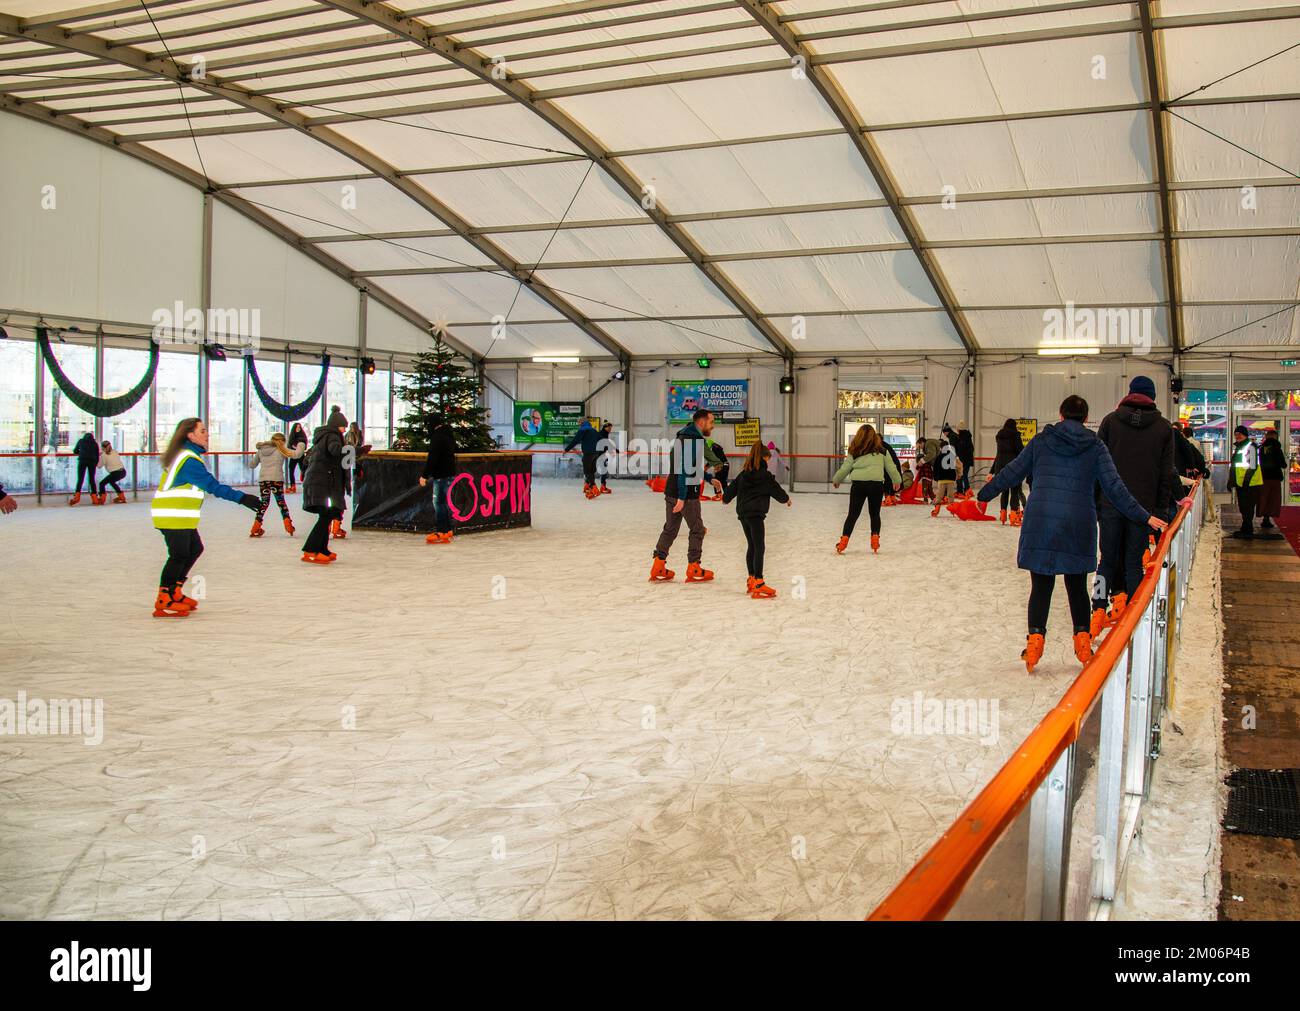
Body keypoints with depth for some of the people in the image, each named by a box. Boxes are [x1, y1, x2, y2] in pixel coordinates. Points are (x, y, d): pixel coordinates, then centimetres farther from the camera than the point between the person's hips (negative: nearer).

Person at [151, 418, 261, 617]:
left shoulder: (184, 455, 14)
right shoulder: (190, 460, -19)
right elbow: (212, 485, -24)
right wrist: (241, 497, -25)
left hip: (180, 516, 10)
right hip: (173, 516, -10)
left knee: (195, 549, 15)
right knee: (179, 555, -6)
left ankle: (174, 592, 22)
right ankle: (163, 601, 1)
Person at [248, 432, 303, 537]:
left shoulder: (261, 450, 13)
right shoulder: (281, 450, 0)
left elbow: (252, 464, 21)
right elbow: (296, 455, -8)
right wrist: (301, 446, 11)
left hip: (263, 479, 3)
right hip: (276, 479, -3)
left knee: (264, 502, 11)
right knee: (281, 501, 10)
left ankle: (255, 529, 7)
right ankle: (288, 526, 6)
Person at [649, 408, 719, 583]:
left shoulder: (685, 436, 15)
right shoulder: (693, 439, -17)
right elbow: (686, 469, -23)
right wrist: (682, 498, -24)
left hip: (671, 491, 9)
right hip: (686, 493, -9)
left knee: (670, 528, 13)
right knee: (697, 529, 5)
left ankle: (658, 568, 12)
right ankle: (693, 570, 12)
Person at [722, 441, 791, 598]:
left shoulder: (744, 473, 10)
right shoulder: (764, 475, -9)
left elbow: (733, 487, 20)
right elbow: (776, 489, 0)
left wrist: (725, 497, 41)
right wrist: (786, 499, 21)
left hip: (742, 513, 8)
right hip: (756, 514, -8)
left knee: (751, 546, 16)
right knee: (759, 547, -8)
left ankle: (751, 580, 23)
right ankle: (758, 584, -15)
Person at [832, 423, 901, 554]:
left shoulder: (854, 451, 5)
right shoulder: (881, 450, 6)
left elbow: (845, 468, 12)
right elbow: (891, 467, 14)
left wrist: (835, 480, 29)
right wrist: (897, 480, 32)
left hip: (858, 484, 0)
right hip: (876, 484, 0)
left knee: (853, 514, 6)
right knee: (875, 514, 15)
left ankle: (843, 542, -1)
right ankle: (875, 543, 9)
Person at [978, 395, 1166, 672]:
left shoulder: (1042, 440, 5)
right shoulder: (1095, 447, 4)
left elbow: (1013, 472, 8)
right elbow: (1114, 488, -1)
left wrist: (985, 493, 21)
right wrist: (1144, 517, 2)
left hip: (1040, 522, 0)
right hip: (1079, 525, 0)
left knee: (1041, 586, 5)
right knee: (1077, 585, 15)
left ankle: (1035, 639, -5)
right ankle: (1082, 638, 13)